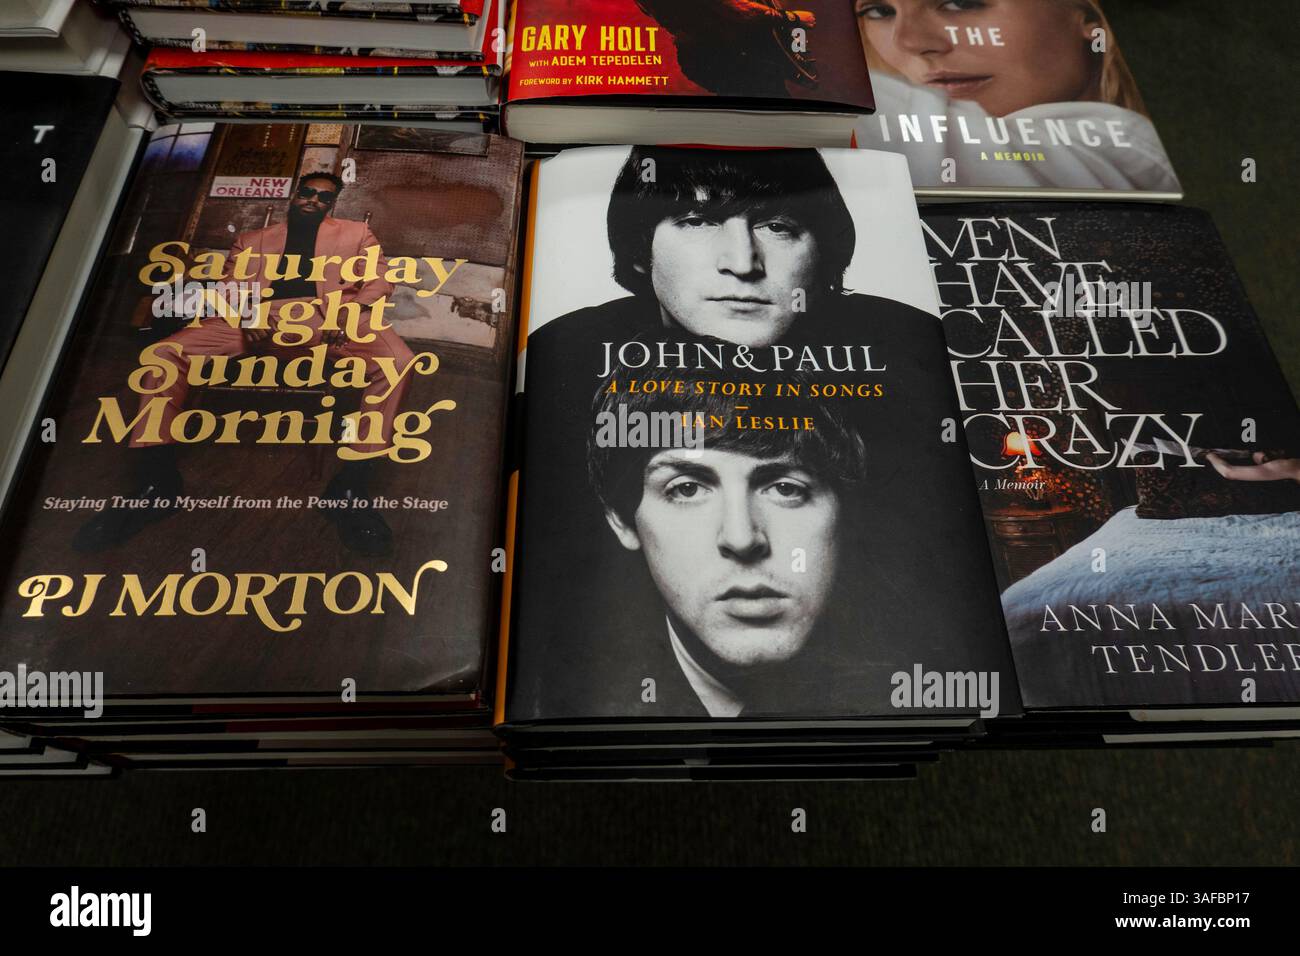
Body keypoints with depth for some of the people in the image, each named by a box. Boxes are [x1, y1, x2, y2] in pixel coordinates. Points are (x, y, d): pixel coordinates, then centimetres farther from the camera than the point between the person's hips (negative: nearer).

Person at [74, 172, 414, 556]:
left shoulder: (354, 232, 25)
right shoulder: (252, 239, 30)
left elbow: (381, 280, 11)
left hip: (331, 321, -2)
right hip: (259, 321, 3)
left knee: (397, 361, -35)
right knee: (165, 354, -19)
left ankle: (351, 485, -34)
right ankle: (157, 481, -16)